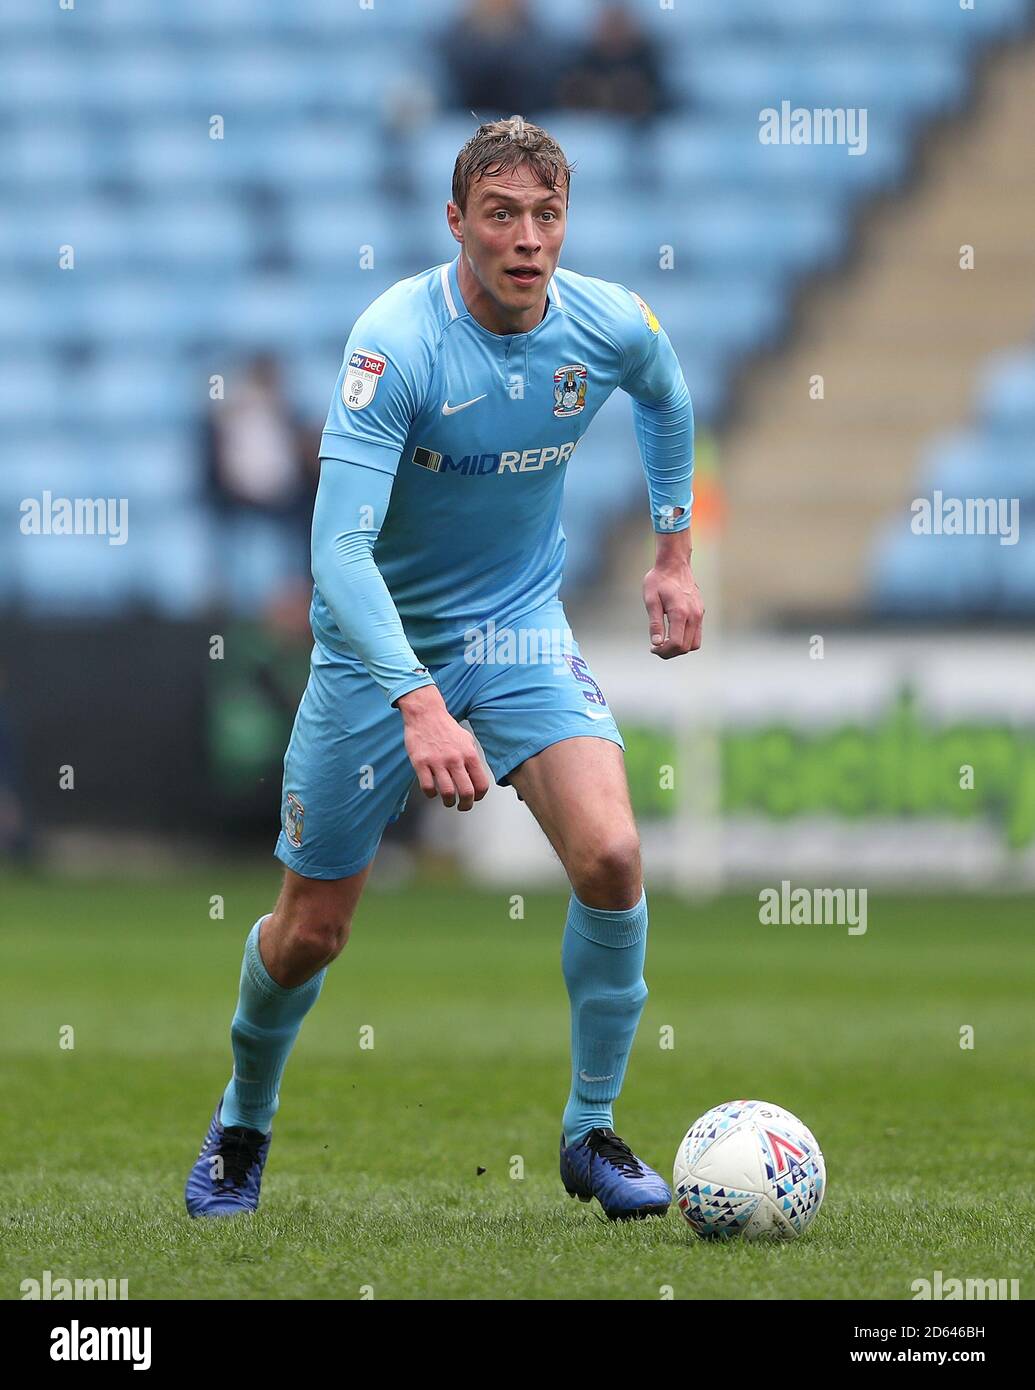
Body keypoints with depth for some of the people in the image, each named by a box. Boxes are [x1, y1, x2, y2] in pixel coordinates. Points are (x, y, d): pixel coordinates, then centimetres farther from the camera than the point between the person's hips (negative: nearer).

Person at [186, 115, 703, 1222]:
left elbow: (665, 402, 17)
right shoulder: (397, 340, -27)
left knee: (609, 854, -21)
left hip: (521, 631, 3)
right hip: (377, 645, -3)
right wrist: (421, 706, -44)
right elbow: (340, 548, -34)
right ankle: (243, 1124, 37)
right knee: (309, 931, 5)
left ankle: (592, 1132, -2)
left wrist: (673, 555, 19)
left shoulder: (608, 327, -11)